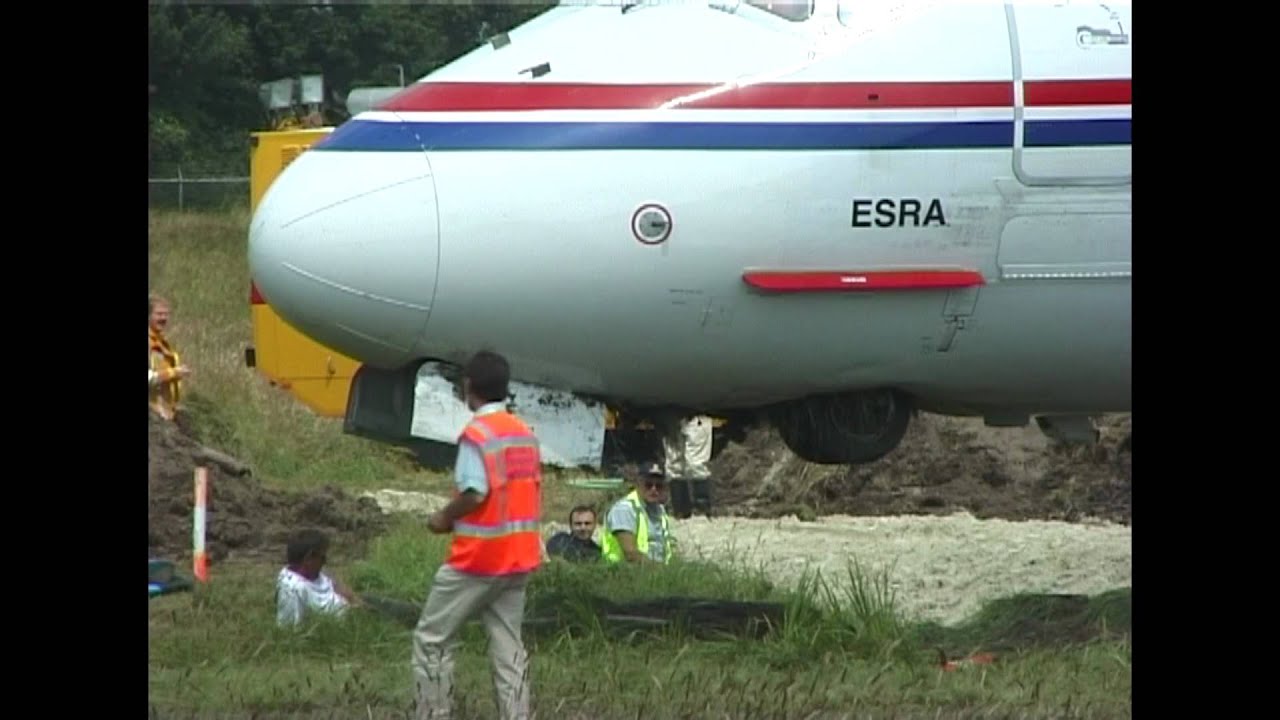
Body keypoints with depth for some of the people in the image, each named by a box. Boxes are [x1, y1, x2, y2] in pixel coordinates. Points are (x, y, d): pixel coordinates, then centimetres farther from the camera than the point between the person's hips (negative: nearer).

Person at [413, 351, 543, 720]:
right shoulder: (524, 433, 10)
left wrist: (445, 518, -6)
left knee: (431, 639, 3)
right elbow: (531, 490, 13)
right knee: (508, 645, 7)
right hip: (520, 556, 7)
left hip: (478, 557, -7)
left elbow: (475, 493, -24)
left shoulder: (476, 434, -15)